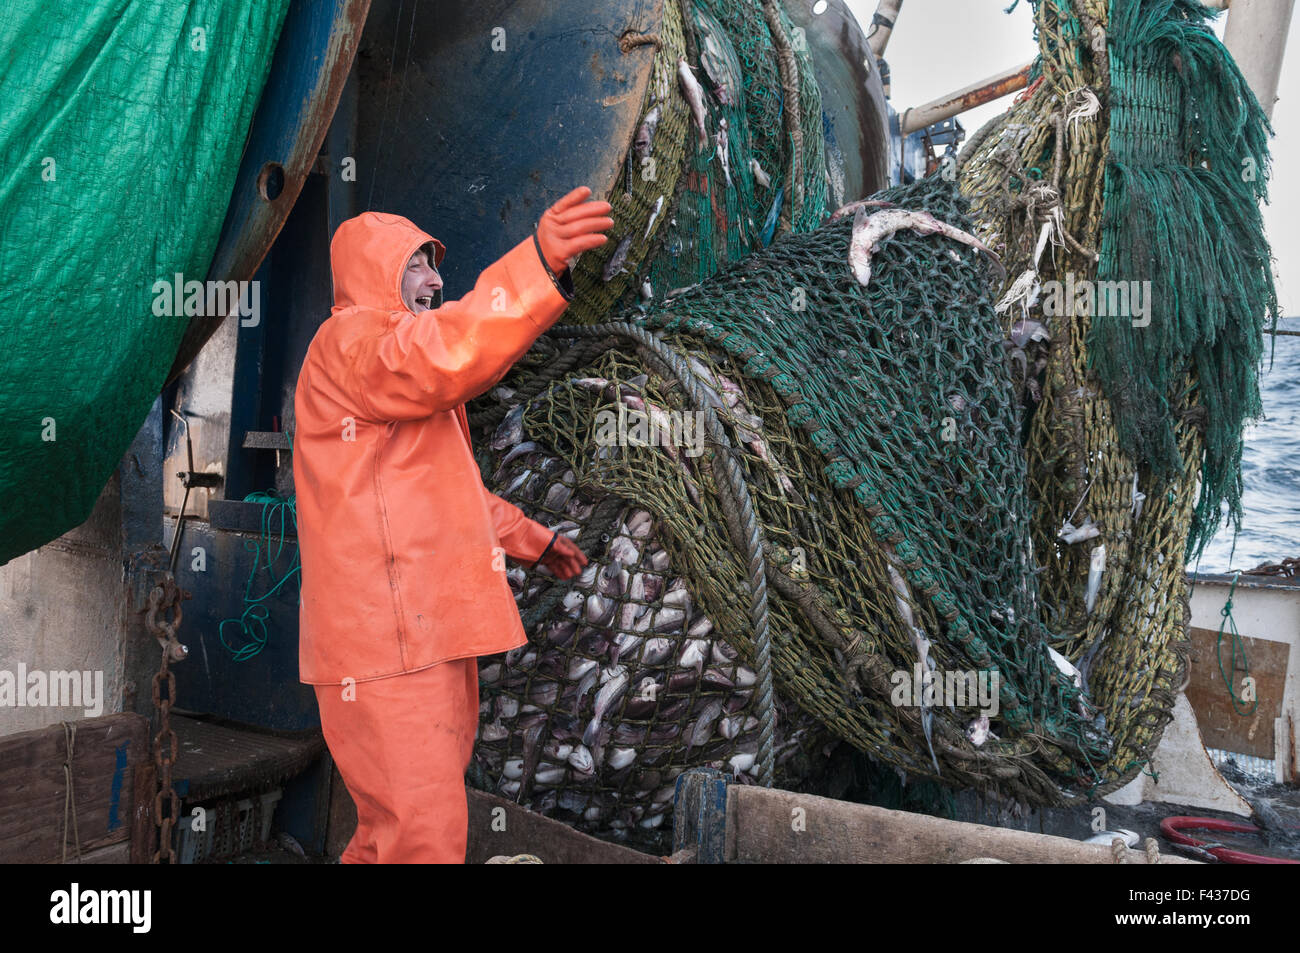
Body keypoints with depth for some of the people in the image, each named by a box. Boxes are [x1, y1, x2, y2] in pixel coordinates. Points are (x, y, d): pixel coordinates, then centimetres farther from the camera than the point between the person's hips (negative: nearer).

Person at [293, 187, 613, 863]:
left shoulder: (398, 378, 27)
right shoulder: (348, 339, -7)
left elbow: (452, 487, 35)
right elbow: (425, 360, -31)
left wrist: (530, 538, 37)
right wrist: (538, 264, -41)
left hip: (430, 634, 10)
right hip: (387, 639, -10)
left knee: (396, 828, 19)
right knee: (424, 836, -10)